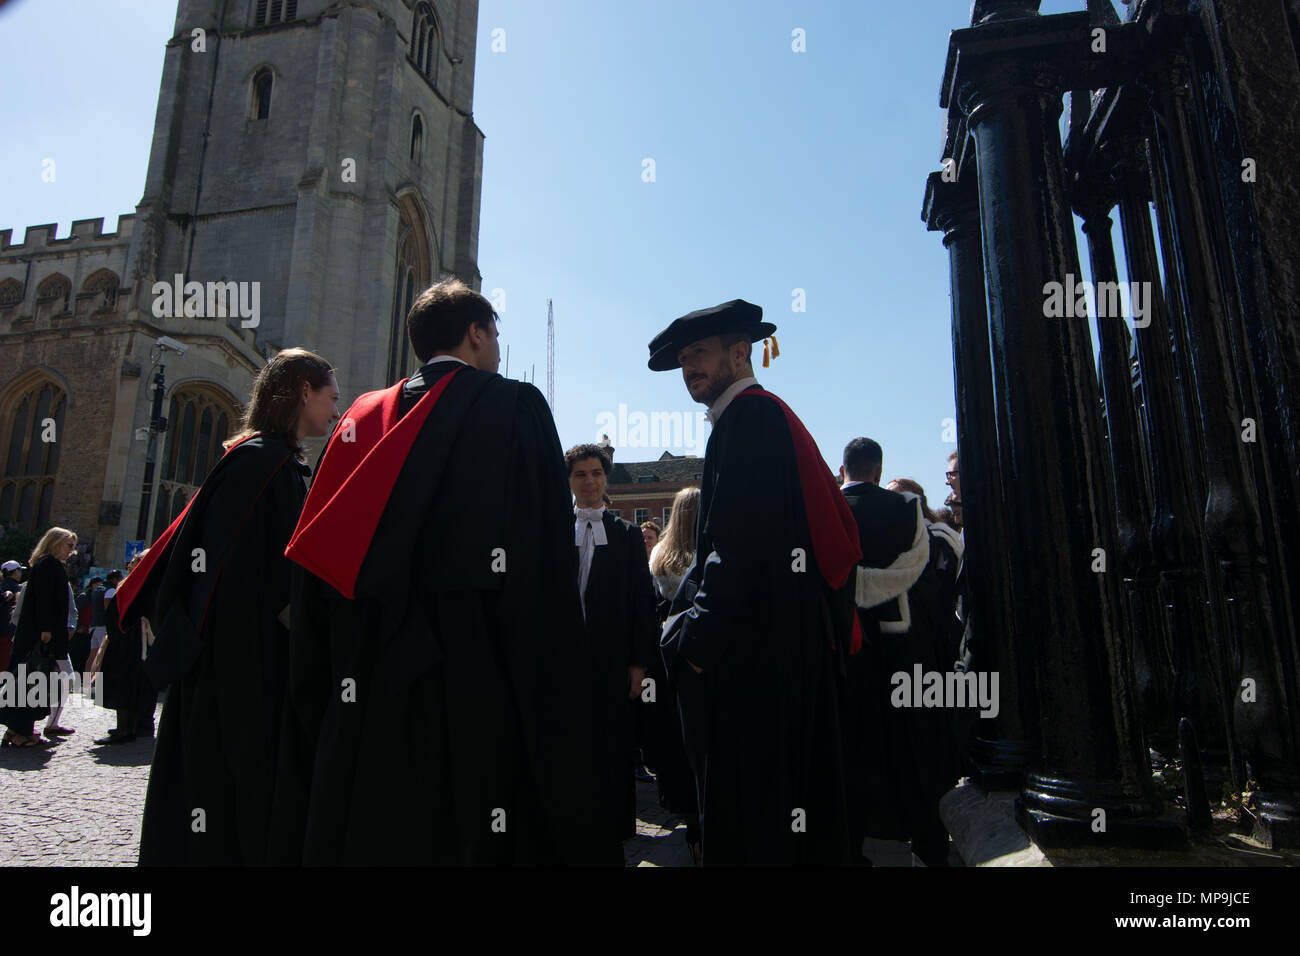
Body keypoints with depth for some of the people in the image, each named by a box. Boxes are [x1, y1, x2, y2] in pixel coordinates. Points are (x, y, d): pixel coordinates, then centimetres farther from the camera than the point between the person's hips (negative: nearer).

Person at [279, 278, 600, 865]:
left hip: (360, 705, 5)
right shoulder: (514, 407, -4)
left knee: (364, 836, 15)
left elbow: (318, 575, 9)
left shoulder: (361, 419, 10)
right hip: (476, 702, -5)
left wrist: (315, 712, 16)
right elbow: (546, 578, -14)